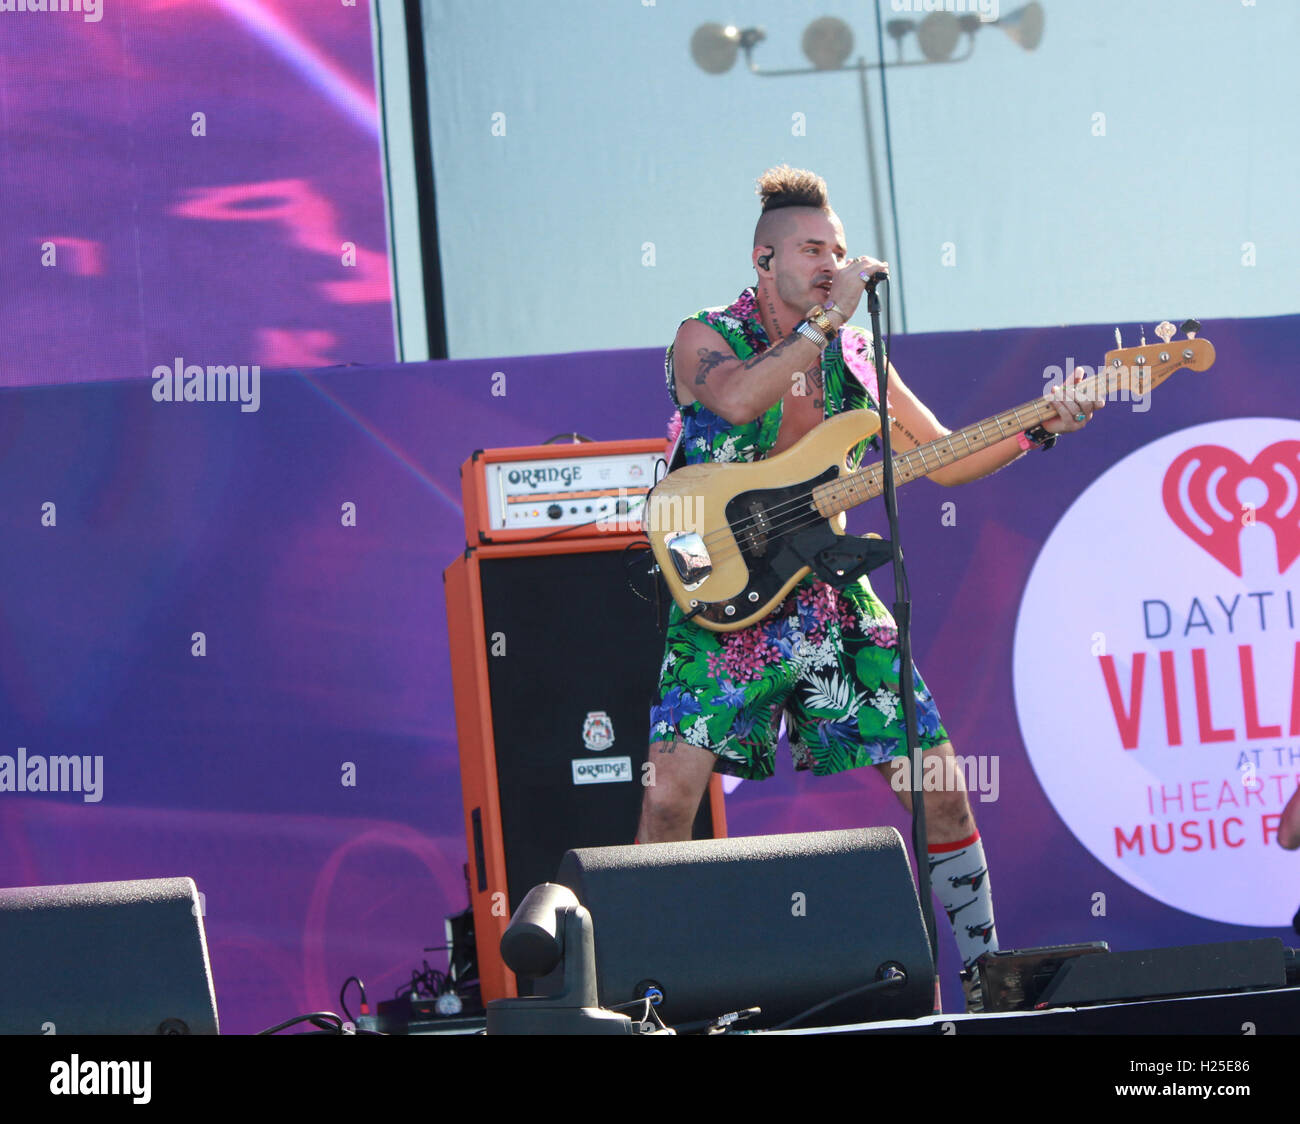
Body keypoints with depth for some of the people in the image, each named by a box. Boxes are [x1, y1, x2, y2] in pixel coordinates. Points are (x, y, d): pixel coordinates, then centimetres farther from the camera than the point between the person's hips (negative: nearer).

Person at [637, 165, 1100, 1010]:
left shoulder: (855, 358, 11)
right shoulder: (705, 340, -3)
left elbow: (943, 459, 14)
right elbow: (734, 400, -27)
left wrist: (1037, 431, 0)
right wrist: (828, 317, -25)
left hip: (834, 604, 4)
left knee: (940, 787, -1)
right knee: (671, 796, -17)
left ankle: (985, 970, 13)